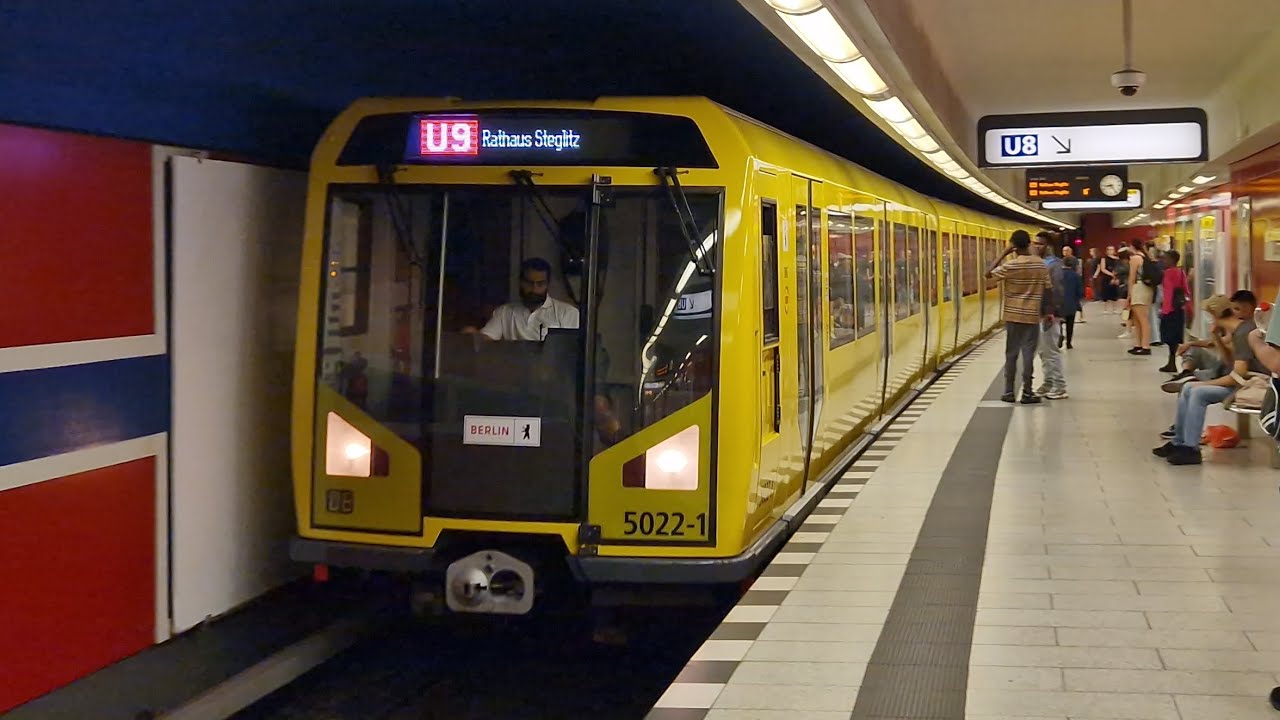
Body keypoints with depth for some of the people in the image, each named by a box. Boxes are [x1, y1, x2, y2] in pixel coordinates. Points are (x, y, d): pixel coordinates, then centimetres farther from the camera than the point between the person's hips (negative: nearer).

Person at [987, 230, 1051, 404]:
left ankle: (1009, 392, 10)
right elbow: (1046, 290, 3)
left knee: (1011, 354, 7)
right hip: (1033, 315, 1)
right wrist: (1044, 311, 14)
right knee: (1028, 354, 3)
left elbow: (989, 273, -3)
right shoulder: (1041, 264, 0)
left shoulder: (1010, 265, -10)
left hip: (1013, 315, -1)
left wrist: (1004, 253, -2)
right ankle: (1027, 393, 3)